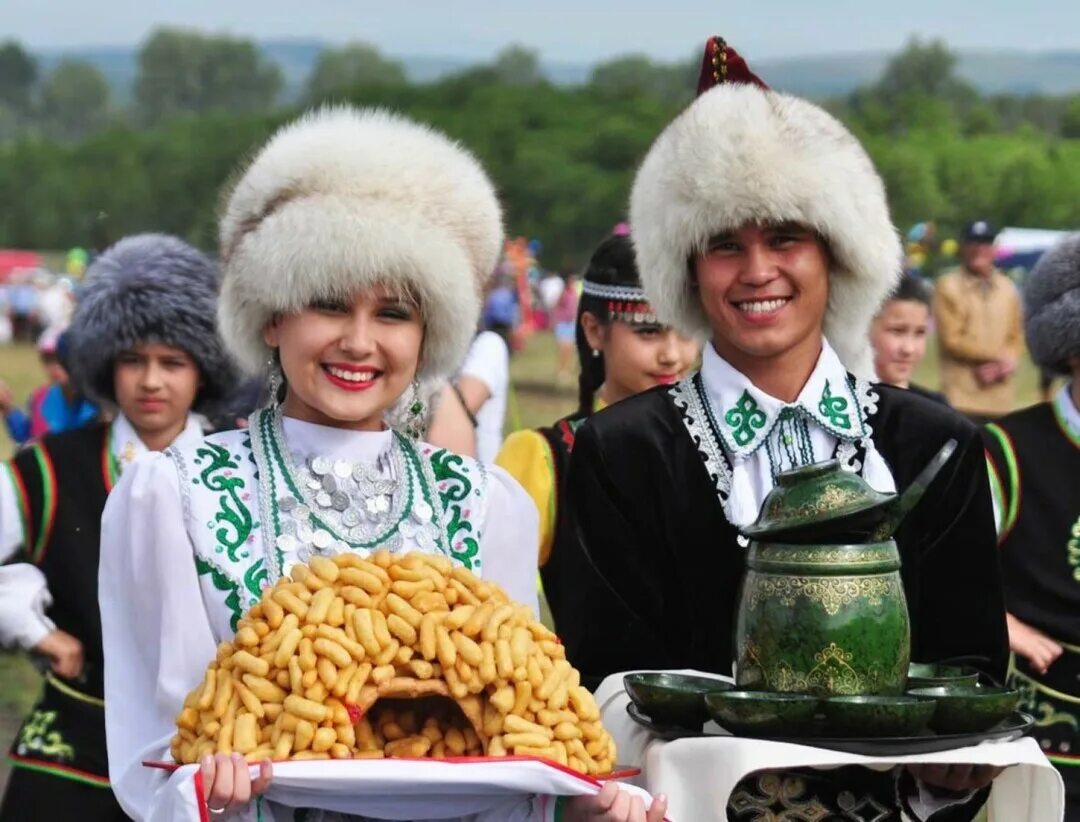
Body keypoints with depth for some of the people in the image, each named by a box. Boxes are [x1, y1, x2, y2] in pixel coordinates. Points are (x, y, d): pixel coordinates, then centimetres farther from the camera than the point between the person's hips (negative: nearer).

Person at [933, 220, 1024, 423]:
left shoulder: (1008, 288, 12)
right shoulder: (948, 286, -3)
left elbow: (1017, 338, 11)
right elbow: (952, 339, -8)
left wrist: (1003, 365, -10)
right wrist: (996, 355, -10)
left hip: (1000, 397, 5)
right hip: (962, 394, -5)